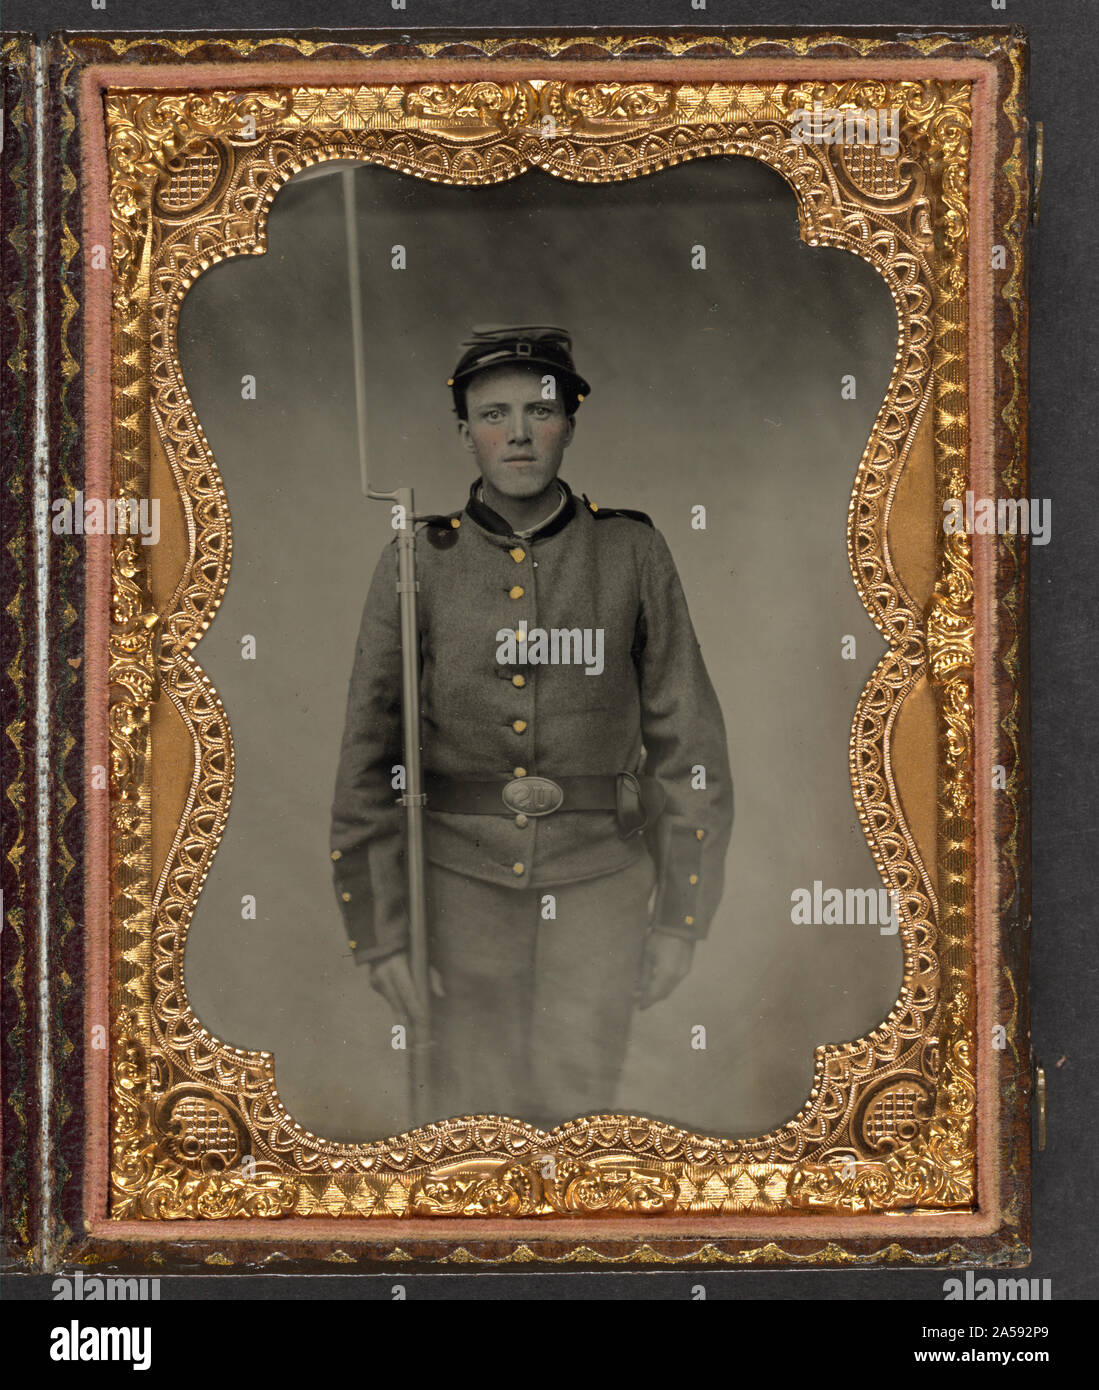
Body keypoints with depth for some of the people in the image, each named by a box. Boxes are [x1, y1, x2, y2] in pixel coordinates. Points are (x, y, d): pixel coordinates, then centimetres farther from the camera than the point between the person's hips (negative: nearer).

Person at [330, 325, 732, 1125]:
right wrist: (380, 928, -4)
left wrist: (681, 918, -2)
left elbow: (687, 742, 1)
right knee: (476, 1120, 4)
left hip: (597, 880, 0)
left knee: (575, 1112, -4)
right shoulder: (419, 564, -1)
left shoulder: (632, 553, -1)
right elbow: (370, 755, 0)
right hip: (461, 874, 1)